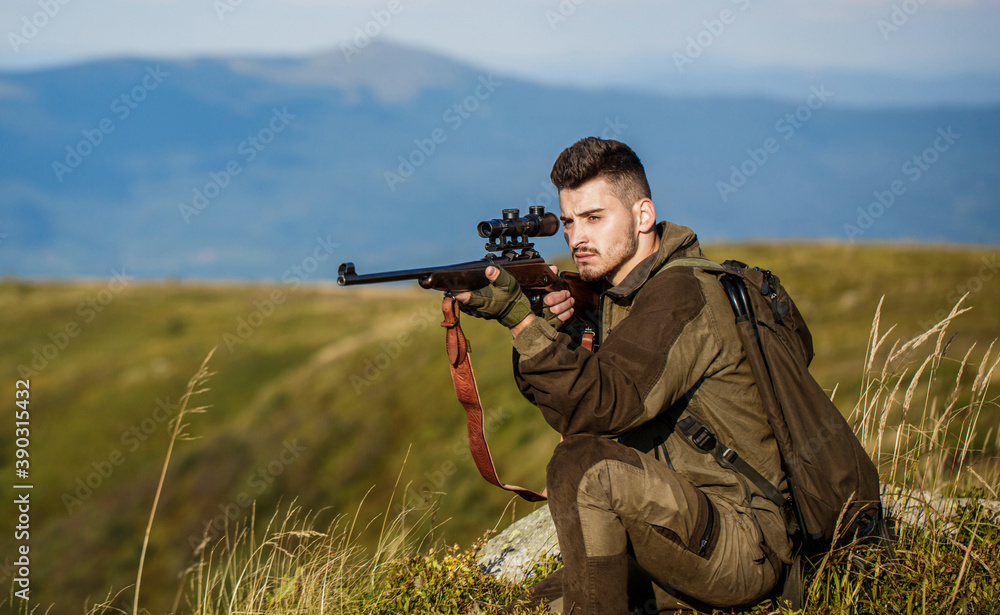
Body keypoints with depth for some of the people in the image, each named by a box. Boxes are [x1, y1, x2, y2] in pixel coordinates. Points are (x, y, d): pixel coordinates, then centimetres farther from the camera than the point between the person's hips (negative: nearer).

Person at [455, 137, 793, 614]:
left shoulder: (682, 294, -17)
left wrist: (520, 317, -33)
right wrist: (550, 330, -12)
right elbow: (563, 396, 6)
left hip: (748, 549, -10)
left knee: (586, 463, -28)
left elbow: (601, 407, -28)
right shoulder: (620, 291, 12)